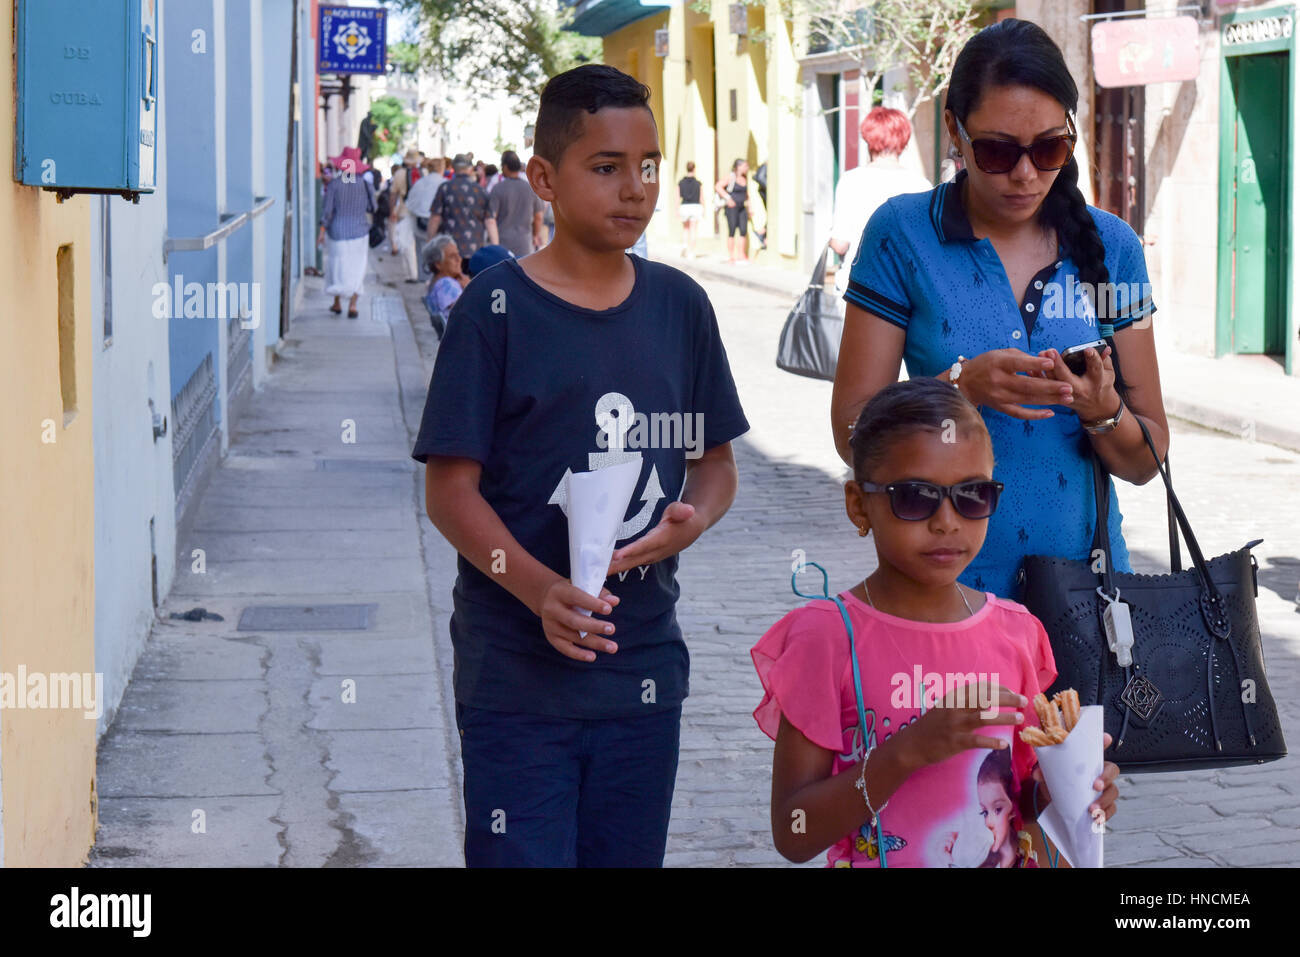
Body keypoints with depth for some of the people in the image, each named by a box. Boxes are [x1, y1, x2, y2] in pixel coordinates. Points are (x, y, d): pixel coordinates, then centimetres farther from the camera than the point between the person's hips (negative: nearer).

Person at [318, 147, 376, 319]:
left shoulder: (334, 184, -9)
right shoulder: (364, 183, -6)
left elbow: (328, 209, -9)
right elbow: (371, 207, 2)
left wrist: (322, 230, -2)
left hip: (338, 231, -1)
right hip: (359, 231, 1)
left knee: (337, 265, 12)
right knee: (356, 269, 5)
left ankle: (337, 303, 19)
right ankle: (352, 305, -3)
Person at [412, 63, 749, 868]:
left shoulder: (679, 305, 5)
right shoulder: (497, 308, -8)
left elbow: (716, 462, 14)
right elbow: (450, 490, -10)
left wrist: (692, 519, -10)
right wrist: (539, 590, -25)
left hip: (642, 672, 4)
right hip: (517, 674, -4)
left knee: (628, 854, 13)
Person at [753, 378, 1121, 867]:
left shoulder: (1014, 633, 4)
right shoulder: (826, 638, -8)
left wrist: (1054, 790, -5)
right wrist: (908, 750, -21)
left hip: (1006, 854, 3)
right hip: (875, 857, -3)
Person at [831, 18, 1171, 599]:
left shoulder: (1111, 246, 3)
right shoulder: (903, 235, -4)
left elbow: (1145, 463, 6)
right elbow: (852, 431, -7)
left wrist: (1101, 410, -15)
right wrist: (962, 387, -22)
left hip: (1083, 571, 2)